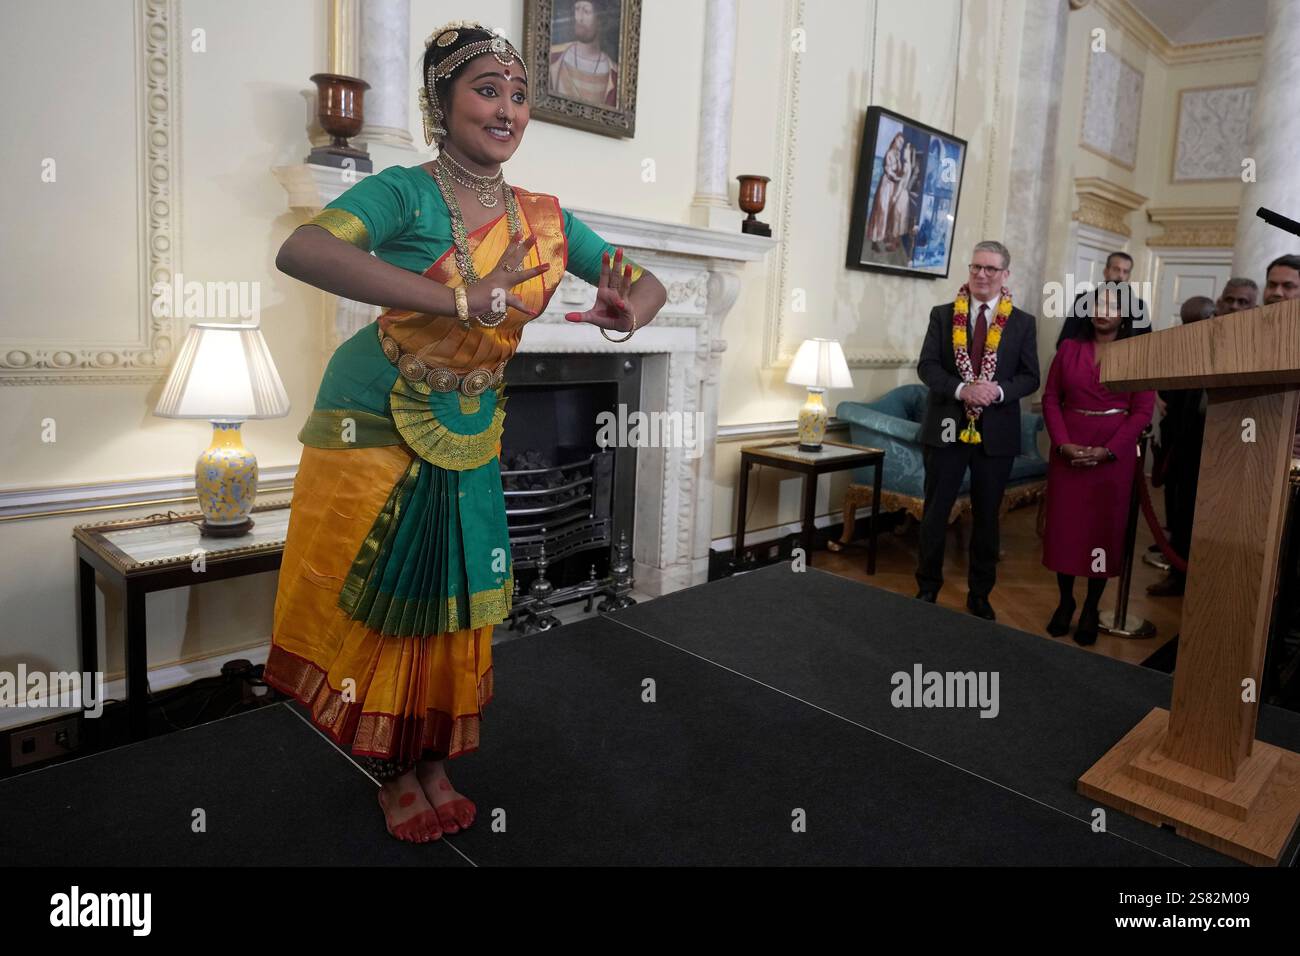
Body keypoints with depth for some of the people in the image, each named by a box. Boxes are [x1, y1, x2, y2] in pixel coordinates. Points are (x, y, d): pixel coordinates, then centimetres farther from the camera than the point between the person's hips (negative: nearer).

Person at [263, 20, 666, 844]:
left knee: (457, 604, 10)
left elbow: (648, 285, 5)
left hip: (471, 434, 5)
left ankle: (437, 763, 30)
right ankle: (396, 775, 26)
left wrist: (627, 312, -21)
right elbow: (300, 251, -32)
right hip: (377, 425, -4)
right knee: (381, 604, 5)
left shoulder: (544, 216, 2)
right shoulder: (406, 192, -13)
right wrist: (457, 299, -40)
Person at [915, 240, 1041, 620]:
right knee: (935, 511, 6)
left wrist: (998, 391, -20)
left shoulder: (1023, 323, 4)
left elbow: (1030, 378, 1)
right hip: (947, 427, 0)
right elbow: (927, 366, -4)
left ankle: (979, 594, 25)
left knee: (987, 516, 11)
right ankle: (927, 587, 21)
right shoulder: (943, 315, 3)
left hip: (996, 432, 1)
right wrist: (961, 389, -21)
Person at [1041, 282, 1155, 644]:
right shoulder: (1068, 348, 5)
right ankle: (1065, 602, 19)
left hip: (1114, 454, -2)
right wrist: (1063, 444, -11)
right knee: (1064, 525, 5)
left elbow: (1142, 411, -4)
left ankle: (1091, 609, 16)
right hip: (1068, 451, 2)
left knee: (1104, 528, 4)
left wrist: (1107, 451, -14)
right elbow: (1050, 399, 3)